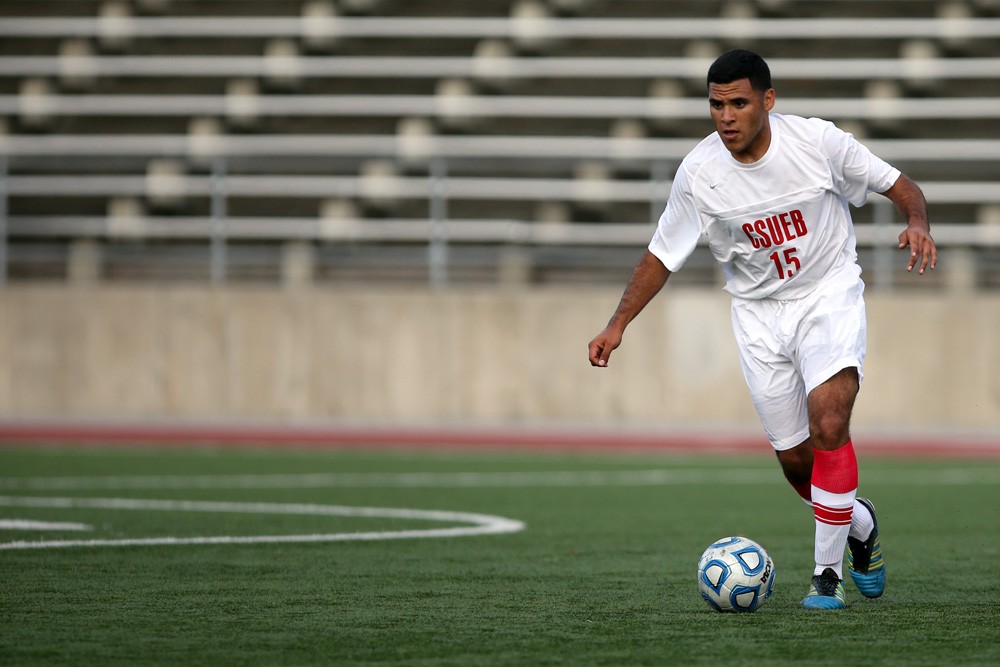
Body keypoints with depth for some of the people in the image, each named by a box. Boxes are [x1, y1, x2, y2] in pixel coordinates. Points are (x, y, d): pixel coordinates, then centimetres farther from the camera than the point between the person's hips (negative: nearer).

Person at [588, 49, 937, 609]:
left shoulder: (818, 141, -16)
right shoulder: (698, 173, -12)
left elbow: (898, 185, -4)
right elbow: (662, 255, -1)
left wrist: (918, 223, -25)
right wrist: (618, 325, -9)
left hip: (829, 295, -2)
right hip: (759, 312, 3)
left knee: (829, 424, -24)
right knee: (795, 458, 4)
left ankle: (828, 573, -14)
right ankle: (860, 524, 36)